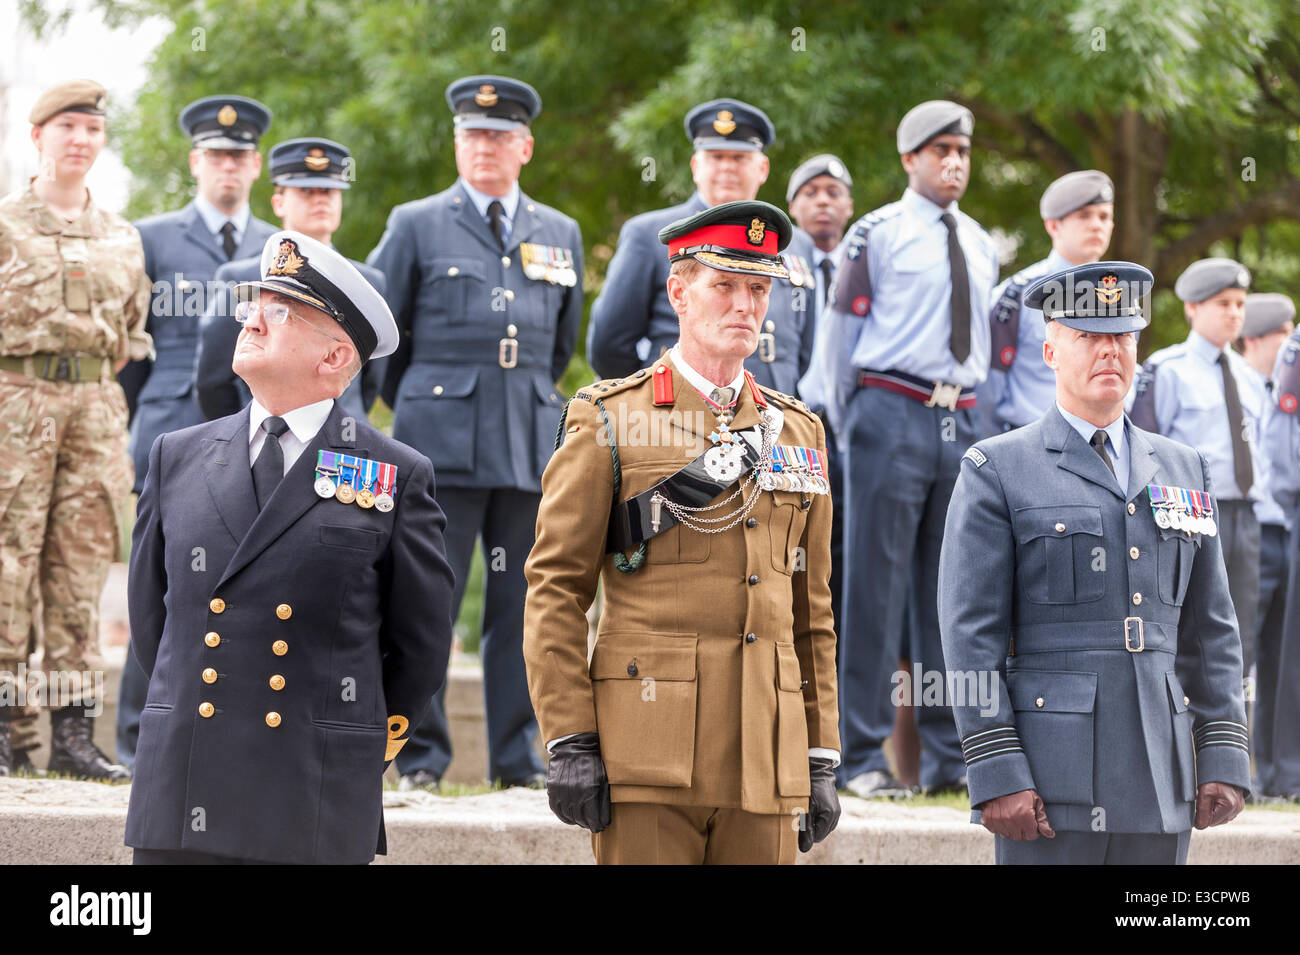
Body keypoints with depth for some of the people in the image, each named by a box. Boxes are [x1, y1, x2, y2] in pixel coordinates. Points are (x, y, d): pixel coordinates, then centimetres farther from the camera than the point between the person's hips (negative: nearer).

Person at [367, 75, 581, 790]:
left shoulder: (560, 235, 15)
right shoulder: (417, 226, 6)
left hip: (532, 443, 3)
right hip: (442, 444, -3)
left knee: (521, 602, 3)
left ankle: (517, 757, 9)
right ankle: (420, 754, 1)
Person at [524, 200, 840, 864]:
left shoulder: (797, 431, 15)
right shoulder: (608, 422, 2)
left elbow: (811, 614, 17)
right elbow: (554, 590, -2)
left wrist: (820, 760, 11)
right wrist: (567, 742, -10)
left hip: (766, 763, 4)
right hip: (647, 760, -4)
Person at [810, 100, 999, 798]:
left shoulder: (980, 244, 16)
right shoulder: (877, 235, -1)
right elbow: (837, 333, 1)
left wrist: (972, 414, 15)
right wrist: (844, 428, 2)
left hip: (960, 421, 6)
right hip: (891, 416, -5)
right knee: (876, 585, -5)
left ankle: (948, 759, 11)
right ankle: (862, 759, -2)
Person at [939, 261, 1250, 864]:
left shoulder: (1184, 471, 15)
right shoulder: (996, 471, 1)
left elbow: (1210, 631, 15)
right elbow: (970, 633, -5)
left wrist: (1224, 759, 6)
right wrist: (996, 776, -13)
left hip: (1159, 785, 5)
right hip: (1049, 785, -5)